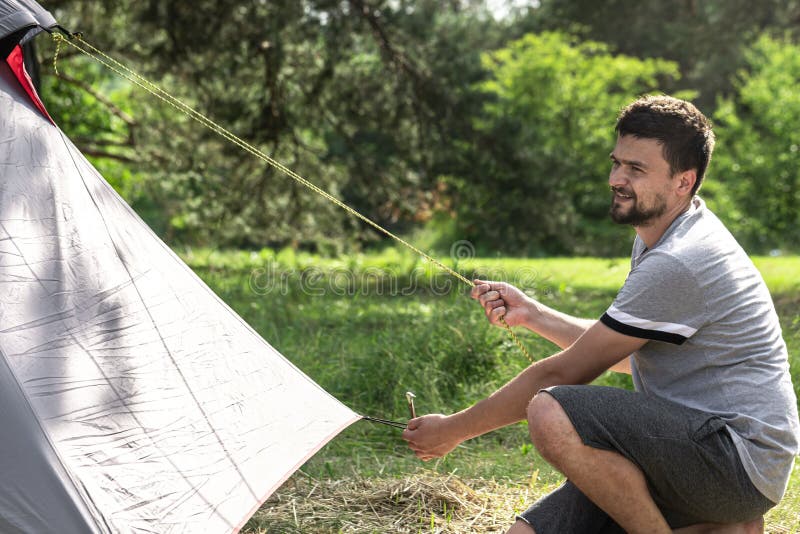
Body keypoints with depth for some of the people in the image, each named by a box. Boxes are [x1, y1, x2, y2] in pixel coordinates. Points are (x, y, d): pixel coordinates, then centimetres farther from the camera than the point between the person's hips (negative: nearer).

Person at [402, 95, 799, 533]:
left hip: (742, 456, -10)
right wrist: (532, 314, 16)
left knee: (552, 413, -29)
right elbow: (629, 355, 25)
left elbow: (564, 372, -16)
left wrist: (453, 430, -6)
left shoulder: (678, 263, -20)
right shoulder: (657, 239, 14)